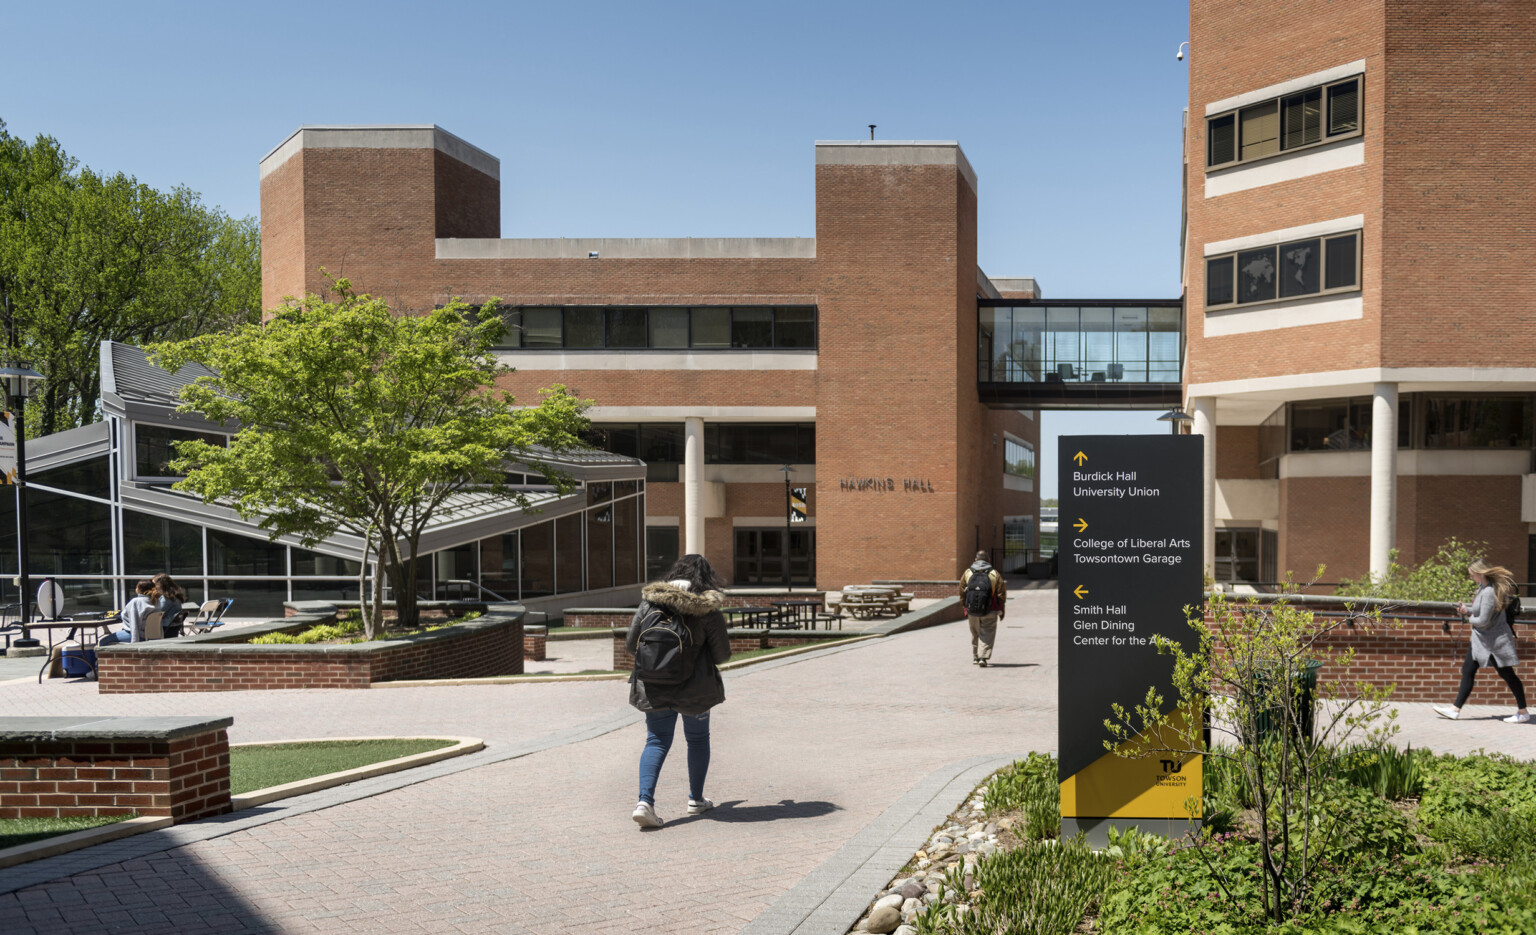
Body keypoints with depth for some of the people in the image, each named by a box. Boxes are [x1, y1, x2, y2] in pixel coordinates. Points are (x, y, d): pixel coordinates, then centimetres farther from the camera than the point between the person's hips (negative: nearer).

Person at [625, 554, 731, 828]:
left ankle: (645, 801, -9)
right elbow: (722, 654, -4)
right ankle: (696, 800, 28)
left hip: (654, 688, 2)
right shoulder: (707, 610, -9)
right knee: (698, 738, 18)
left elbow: (631, 644, 2)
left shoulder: (650, 600, -1)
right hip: (695, 688, -2)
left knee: (656, 741, 9)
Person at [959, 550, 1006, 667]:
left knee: (975, 635, 18)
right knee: (987, 635, 2)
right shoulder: (994, 574, -3)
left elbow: (962, 593, 3)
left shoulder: (967, 573, 2)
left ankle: (975, 657, 27)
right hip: (989, 613, -2)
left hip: (972, 611, 2)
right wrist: (1001, 610, 5)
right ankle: (983, 657, -12)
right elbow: (1001, 593, -4)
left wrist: (965, 608, 13)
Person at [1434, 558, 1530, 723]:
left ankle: (1523, 712, 16)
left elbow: (1483, 621, -25)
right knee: (1468, 671, 8)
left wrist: (1469, 619, -7)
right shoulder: (1483, 586, 3)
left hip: (1494, 640, -10)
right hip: (1481, 639, 10)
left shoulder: (1489, 592, -26)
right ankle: (1456, 709, 11)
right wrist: (1467, 610, 2)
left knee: (1506, 674, 3)